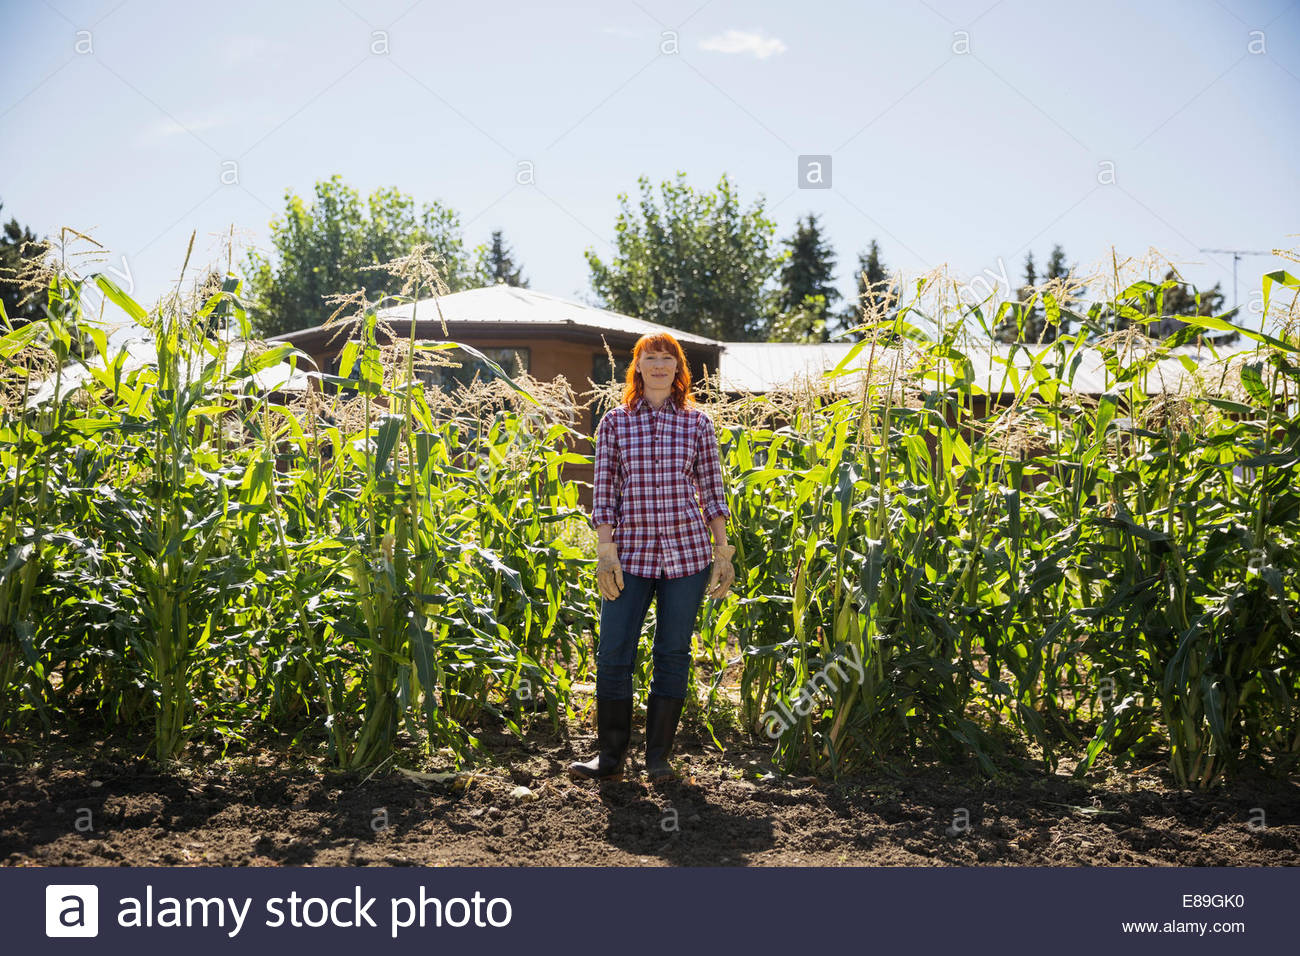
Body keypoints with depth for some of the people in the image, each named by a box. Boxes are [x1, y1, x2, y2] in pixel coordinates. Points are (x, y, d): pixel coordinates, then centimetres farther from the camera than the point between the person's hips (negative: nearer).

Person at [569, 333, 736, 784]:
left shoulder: (697, 423, 5)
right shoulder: (615, 422, 4)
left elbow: (712, 490, 7)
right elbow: (604, 491, 2)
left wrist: (723, 552, 4)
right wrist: (605, 551, -5)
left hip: (687, 552, 0)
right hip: (631, 552, 0)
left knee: (673, 653, 6)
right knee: (613, 654, -1)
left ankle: (658, 757, 18)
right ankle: (610, 755, 13)